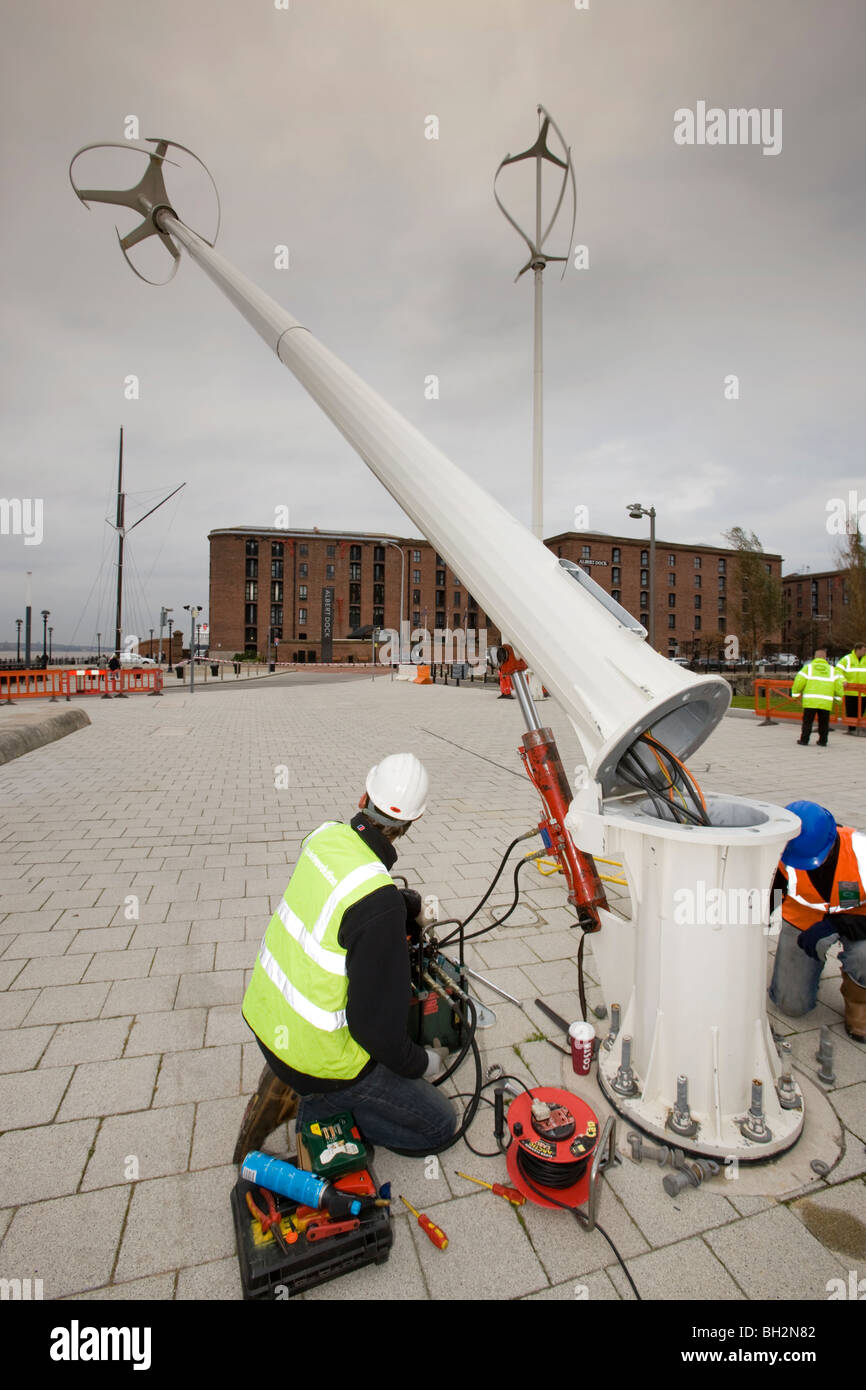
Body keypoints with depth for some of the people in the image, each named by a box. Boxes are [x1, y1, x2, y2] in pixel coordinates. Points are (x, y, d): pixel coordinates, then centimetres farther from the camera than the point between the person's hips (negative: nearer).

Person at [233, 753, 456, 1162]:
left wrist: (411, 904, 28)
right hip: (318, 1053, -7)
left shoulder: (325, 836, -11)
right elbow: (376, 1025, -26)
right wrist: (422, 1064, -6)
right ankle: (309, 1101, 2)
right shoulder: (379, 906, -33)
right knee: (440, 1124, 10)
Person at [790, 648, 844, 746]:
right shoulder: (831, 669, 12)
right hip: (826, 702, 2)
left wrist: (795, 694, 10)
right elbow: (838, 685, 11)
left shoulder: (808, 667, 5)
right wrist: (838, 699, 22)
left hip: (810, 701, -2)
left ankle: (804, 739, 6)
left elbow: (798, 682, -1)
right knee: (823, 722, 10)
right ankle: (823, 741, 13)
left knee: (807, 721, 4)